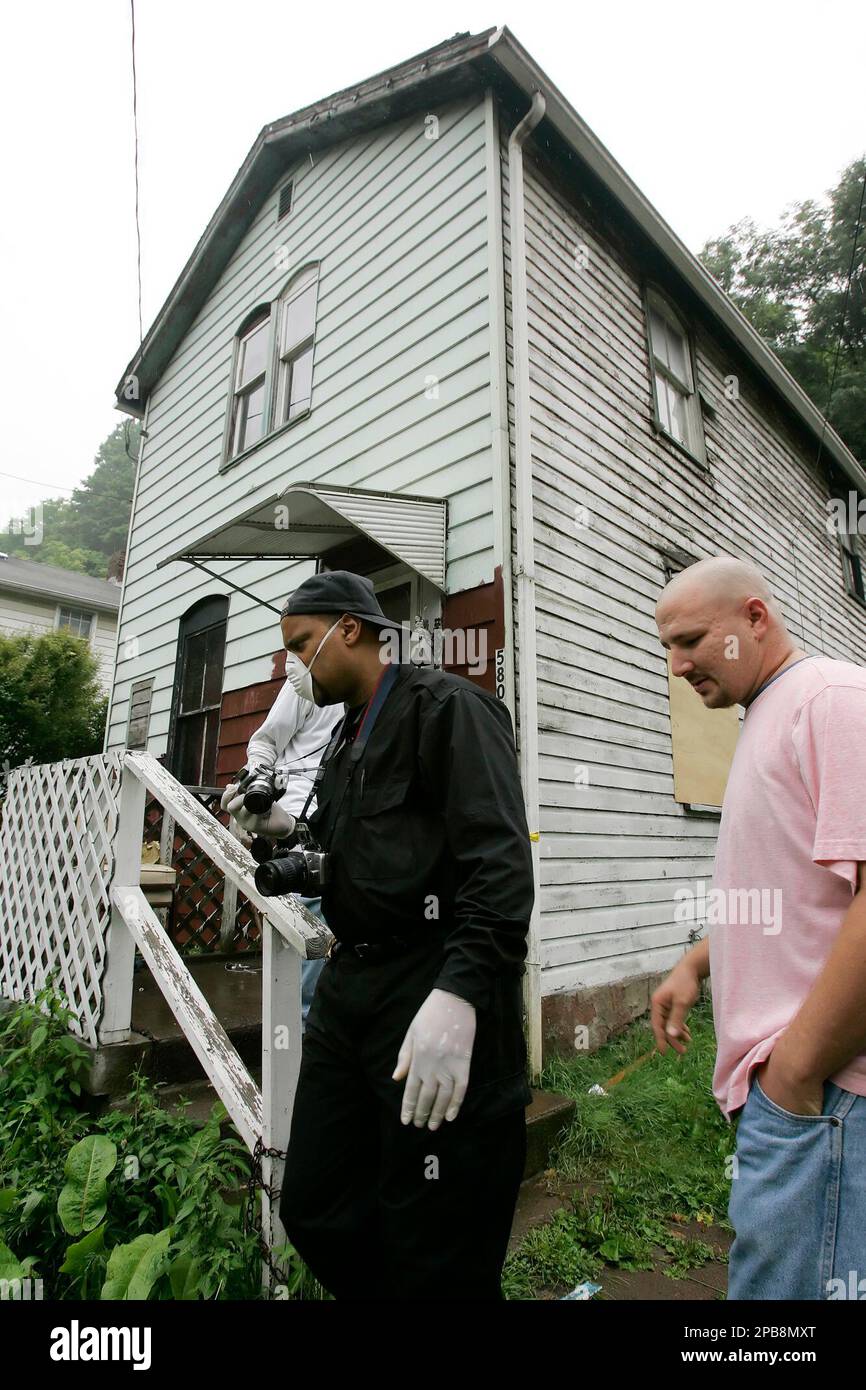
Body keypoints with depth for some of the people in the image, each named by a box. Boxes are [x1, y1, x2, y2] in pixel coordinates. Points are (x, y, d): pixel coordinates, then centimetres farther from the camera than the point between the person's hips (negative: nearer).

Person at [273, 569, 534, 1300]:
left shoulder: (446, 707, -8)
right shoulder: (347, 738, 18)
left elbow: (500, 860, -20)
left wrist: (458, 993, -28)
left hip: (439, 993, -8)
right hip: (349, 989, 9)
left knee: (434, 1255, 4)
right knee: (315, 1211, 18)